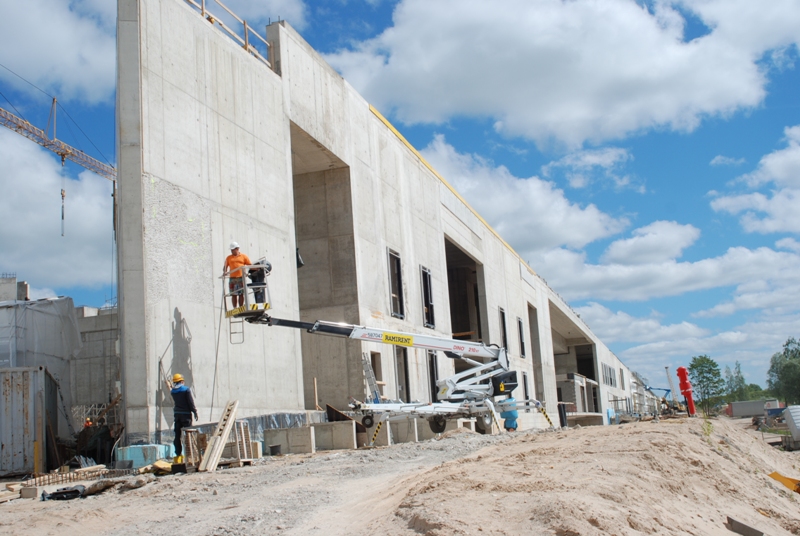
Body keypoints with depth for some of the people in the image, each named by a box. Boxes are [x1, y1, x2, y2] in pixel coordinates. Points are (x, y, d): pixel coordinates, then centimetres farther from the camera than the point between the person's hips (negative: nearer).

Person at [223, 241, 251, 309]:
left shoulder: (243, 256, 11)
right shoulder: (228, 258, 16)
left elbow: (250, 265, 8)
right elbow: (225, 266, 11)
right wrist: (224, 272, -8)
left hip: (241, 278, -2)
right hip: (232, 278, 2)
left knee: (241, 294, -3)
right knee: (233, 294, 1)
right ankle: (235, 308, 5)